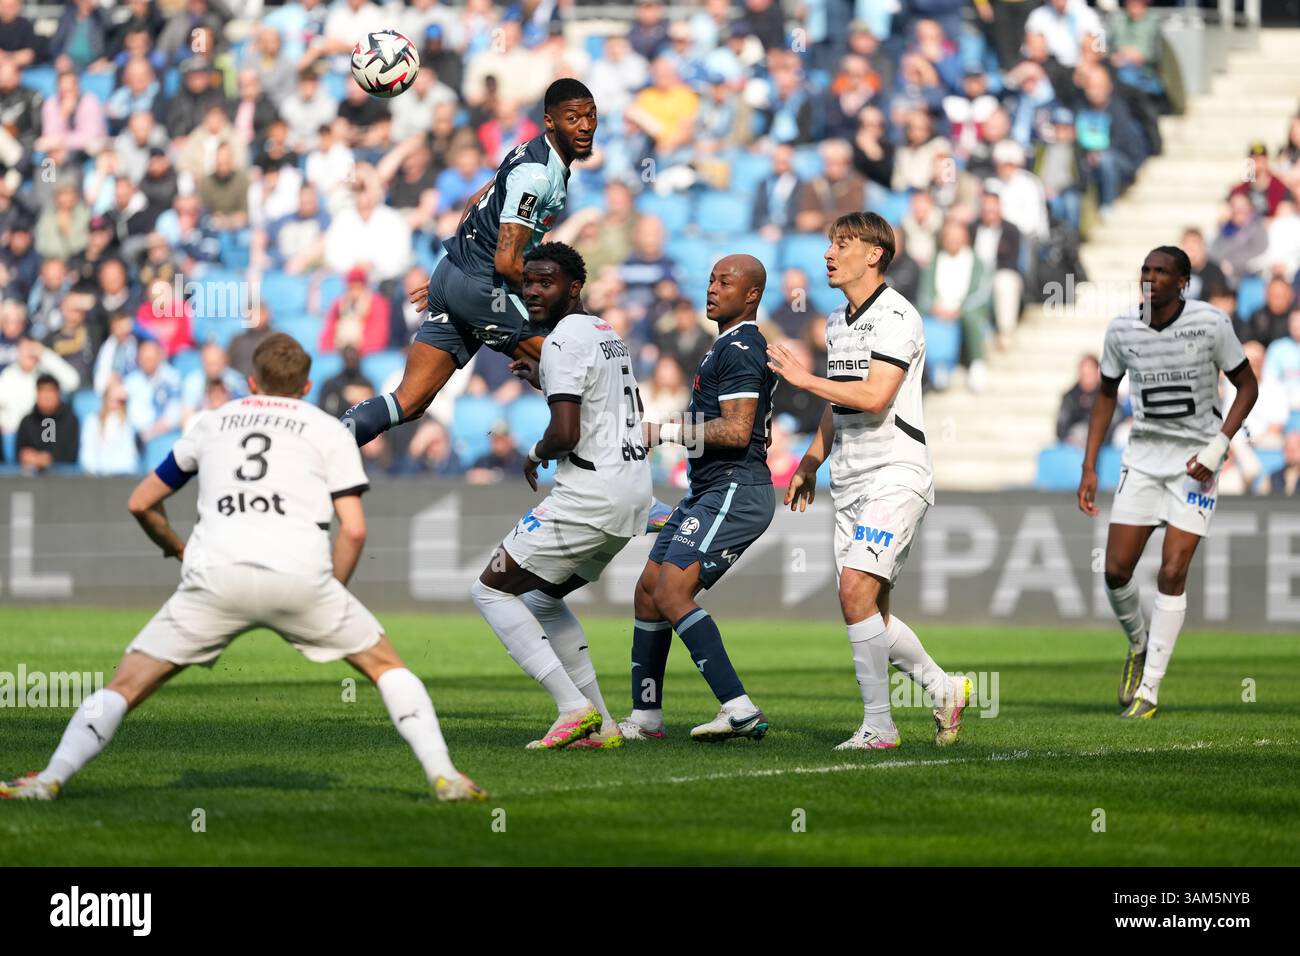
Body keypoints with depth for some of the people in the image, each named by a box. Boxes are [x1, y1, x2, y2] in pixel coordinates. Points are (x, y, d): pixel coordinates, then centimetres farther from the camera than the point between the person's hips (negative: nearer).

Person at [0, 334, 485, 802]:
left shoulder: (213, 422, 25)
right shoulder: (330, 431, 17)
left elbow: (141, 502, 30)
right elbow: (354, 529, 5)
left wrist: (177, 549, 46)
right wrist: (331, 594, 18)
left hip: (217, 575, 1)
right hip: (301, 574, -1)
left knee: (127, 684, 8)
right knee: (385, 665, 17)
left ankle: (50, 780, -5)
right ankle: (443, 776, 5)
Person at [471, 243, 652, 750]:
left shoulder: (564, 340, -13)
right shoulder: (607, 332, 18)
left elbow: (564, 433, -22)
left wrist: (536, 454, 0)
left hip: (591, 493, -10)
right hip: (634, 488, 10)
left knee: (491, 589, 0)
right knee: (543, 597, 24)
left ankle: (574, 708, -11)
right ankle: (600, 725, 16)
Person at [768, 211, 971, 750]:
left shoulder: (897, 316, -12)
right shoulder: (837, 321, 16)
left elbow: (874, 396, -23)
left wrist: (805, 379, -15)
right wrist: (810, 464, 22)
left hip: (896, 475, -9)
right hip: (850, 481, 9)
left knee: (857, 591, -19)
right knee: (868, 610, 6)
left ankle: (878, 723, -13)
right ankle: (944, 689, 25)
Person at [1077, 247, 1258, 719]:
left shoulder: (1210, 323, -12)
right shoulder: (1122, 330, -2)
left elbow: (1247, 385, -2)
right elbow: (1107, 394, 13)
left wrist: (1217, 448, -13)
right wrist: (1089, 467, 8)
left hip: (1195, 459, -3)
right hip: (1143, 452, 3)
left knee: (1172, 573, -10)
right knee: (1116, 570, -3)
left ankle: (1149, 690, -4)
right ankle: (1139, 644, 28)